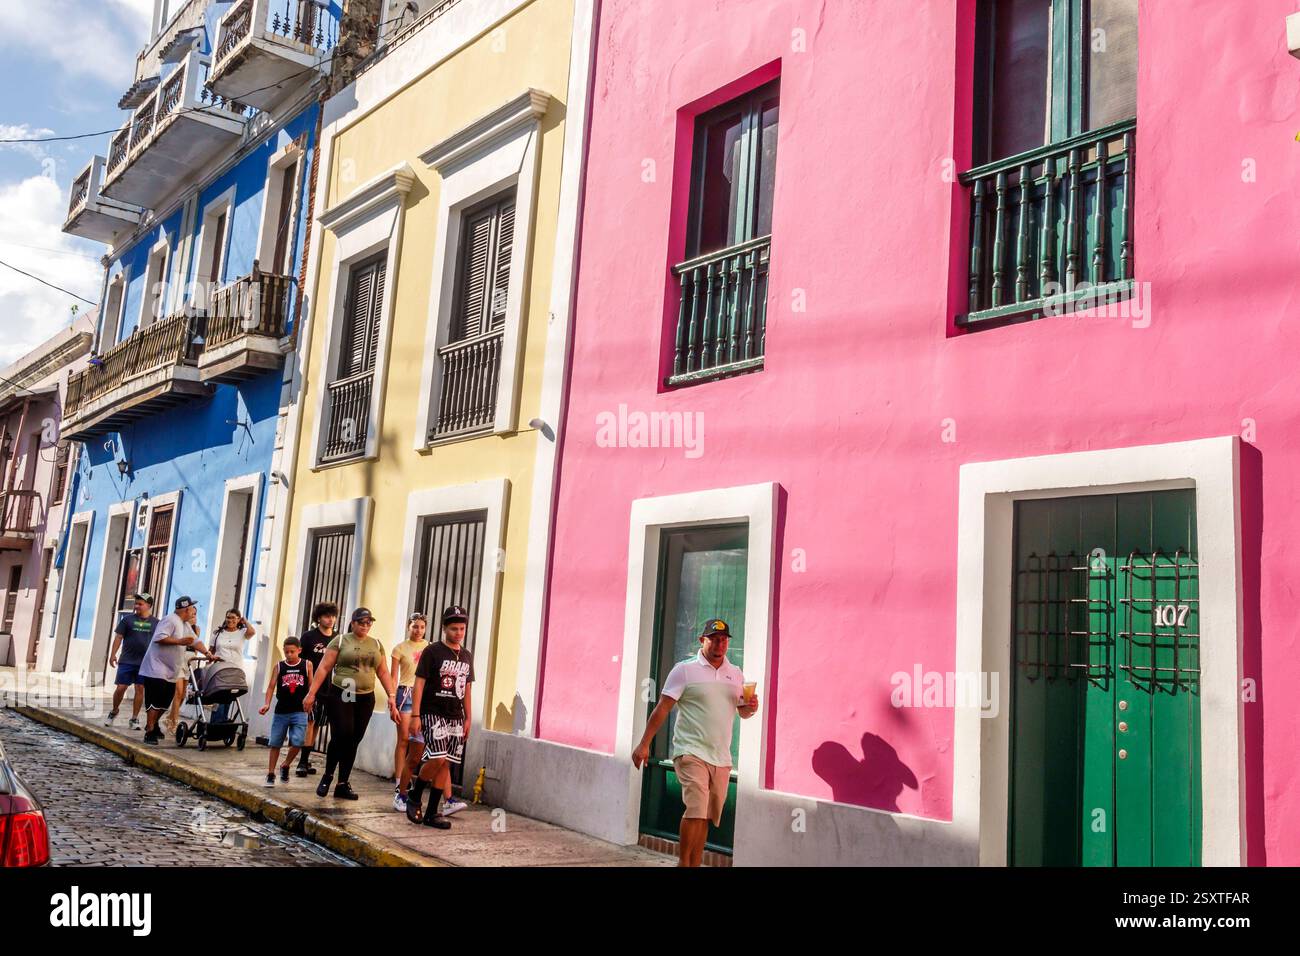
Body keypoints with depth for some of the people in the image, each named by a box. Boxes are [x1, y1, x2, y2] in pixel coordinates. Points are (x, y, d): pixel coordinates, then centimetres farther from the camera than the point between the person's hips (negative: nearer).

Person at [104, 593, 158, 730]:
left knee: (140, 689, 1)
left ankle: (134, 719, 10)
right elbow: (118, 637, 3)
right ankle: (114, 711, 23)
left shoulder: (155, 623, 5)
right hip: (127, 661, -1)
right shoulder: (128, 619, 3)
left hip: (145, 662, 1)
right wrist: (113, 654, -5)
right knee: (121, 688, -2)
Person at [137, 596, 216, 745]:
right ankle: (150, 733, -9)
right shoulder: (170, 620, -15)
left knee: (165, 702, 13)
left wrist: (207, 653, 1)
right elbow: (159, 638, -25)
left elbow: (195, 641, 15)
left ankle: (153, 724, 30)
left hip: (171, 672, 10)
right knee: (155, 701, -11)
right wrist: (180, 641, -23)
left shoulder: (186, 625, 16)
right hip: (157, 669, -9)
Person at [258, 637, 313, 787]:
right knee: (275, 743, 8)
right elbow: (271, 686, -2)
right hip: (281, 711, 1)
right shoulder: (279, 666, 2)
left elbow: (311, 686, 6)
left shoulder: (307, 665, 0)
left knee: (297, 742, -12)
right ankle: (271, 773, 21)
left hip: (299, 711, -1)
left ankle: (285, 766, 14)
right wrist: (267, 703, -14)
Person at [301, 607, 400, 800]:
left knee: (353, 741, 5)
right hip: (340, 696, -4)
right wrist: (311, 693, -9)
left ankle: (343, 784, 15)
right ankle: (327, 776, 12)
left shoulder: (376, 645, 12)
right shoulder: (340, 640, 0)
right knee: (341, 736, -12)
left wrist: (392, 695, 1)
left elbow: (383, 673, 12)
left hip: (365, 699, 4)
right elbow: (324, 668, -4)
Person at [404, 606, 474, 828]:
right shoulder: (432, 651, -5)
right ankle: (414, 797, 8)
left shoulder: (467, 656, 13)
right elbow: (419, 683, -7)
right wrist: (416, 715, -12)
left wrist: (468, 718, 15)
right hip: (433, 714, -6)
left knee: (445, 763, 4)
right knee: (437, 758, -17)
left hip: (455, 717, 6)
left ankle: (432, 813, 10)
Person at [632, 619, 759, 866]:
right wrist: (644, 744, -11)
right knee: (696, 810, -16)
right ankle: (683, 863, -4)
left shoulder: (736, 674, 13)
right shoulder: (685, 670, -2)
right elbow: (662, 708, -5)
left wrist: (751, 707, -4)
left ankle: (695, 865, 16)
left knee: (704, 817, 8)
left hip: (721, 757, 5)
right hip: (691, 752, -5)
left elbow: (743, 711, 20)